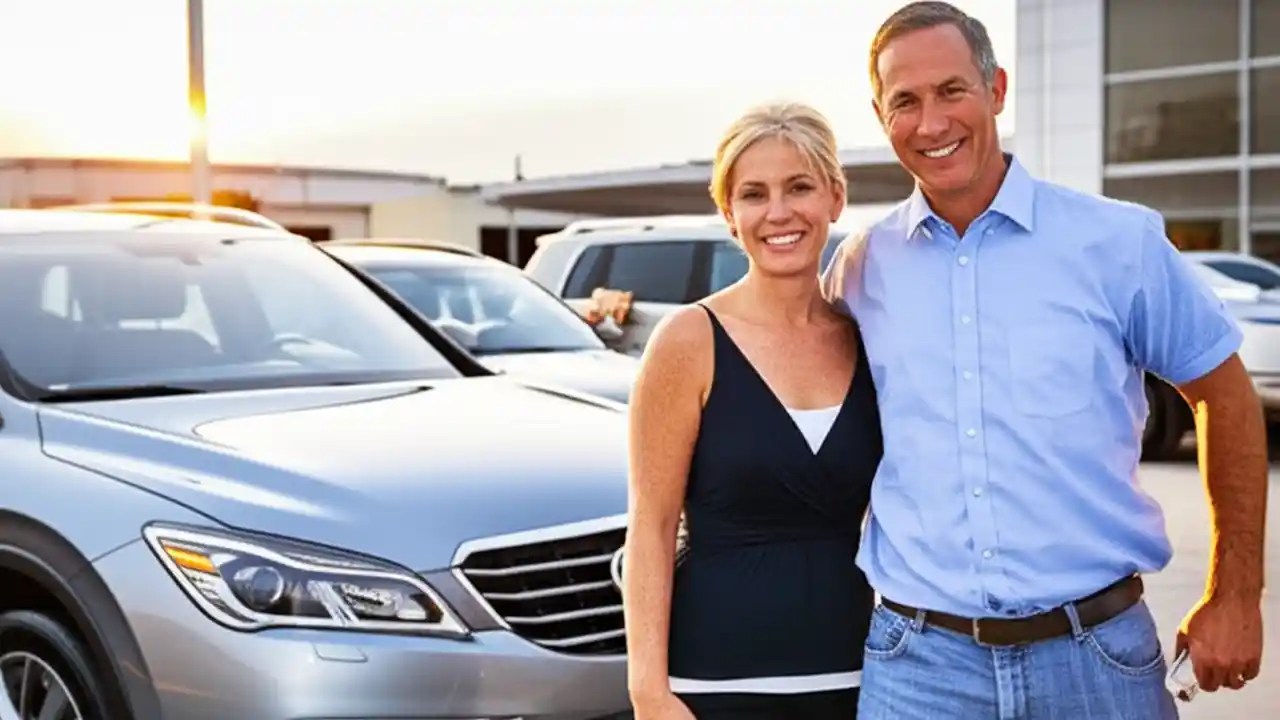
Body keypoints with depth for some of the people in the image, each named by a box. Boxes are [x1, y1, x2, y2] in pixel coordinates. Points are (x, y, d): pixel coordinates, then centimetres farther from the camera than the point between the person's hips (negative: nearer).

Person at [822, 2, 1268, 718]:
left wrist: (1236, 598, 4)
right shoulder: (860, 268, 3)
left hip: (1097, 653, -1)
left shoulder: (1119, 241, -2)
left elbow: (1225, 397, 6)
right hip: (918, 661, 1)